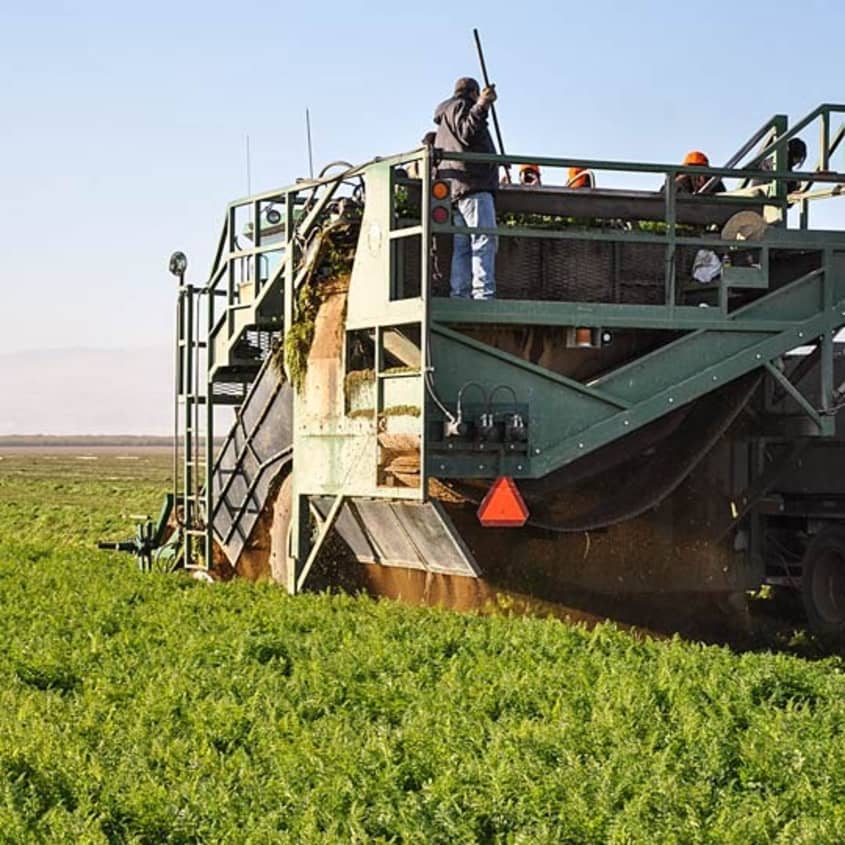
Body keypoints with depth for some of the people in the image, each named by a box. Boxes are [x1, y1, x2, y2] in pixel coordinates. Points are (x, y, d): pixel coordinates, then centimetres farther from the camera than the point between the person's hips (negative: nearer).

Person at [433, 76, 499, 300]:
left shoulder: (444, 122, 32)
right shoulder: (459, 107, 3)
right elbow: (467, 134, -15)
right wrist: (481, 106, -22)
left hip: (454, 189, 10)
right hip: (472, 183, -10)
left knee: (462, 246, 3)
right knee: (484, 240, -18)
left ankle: (460, 296, -5)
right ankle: (483, 293, -28)